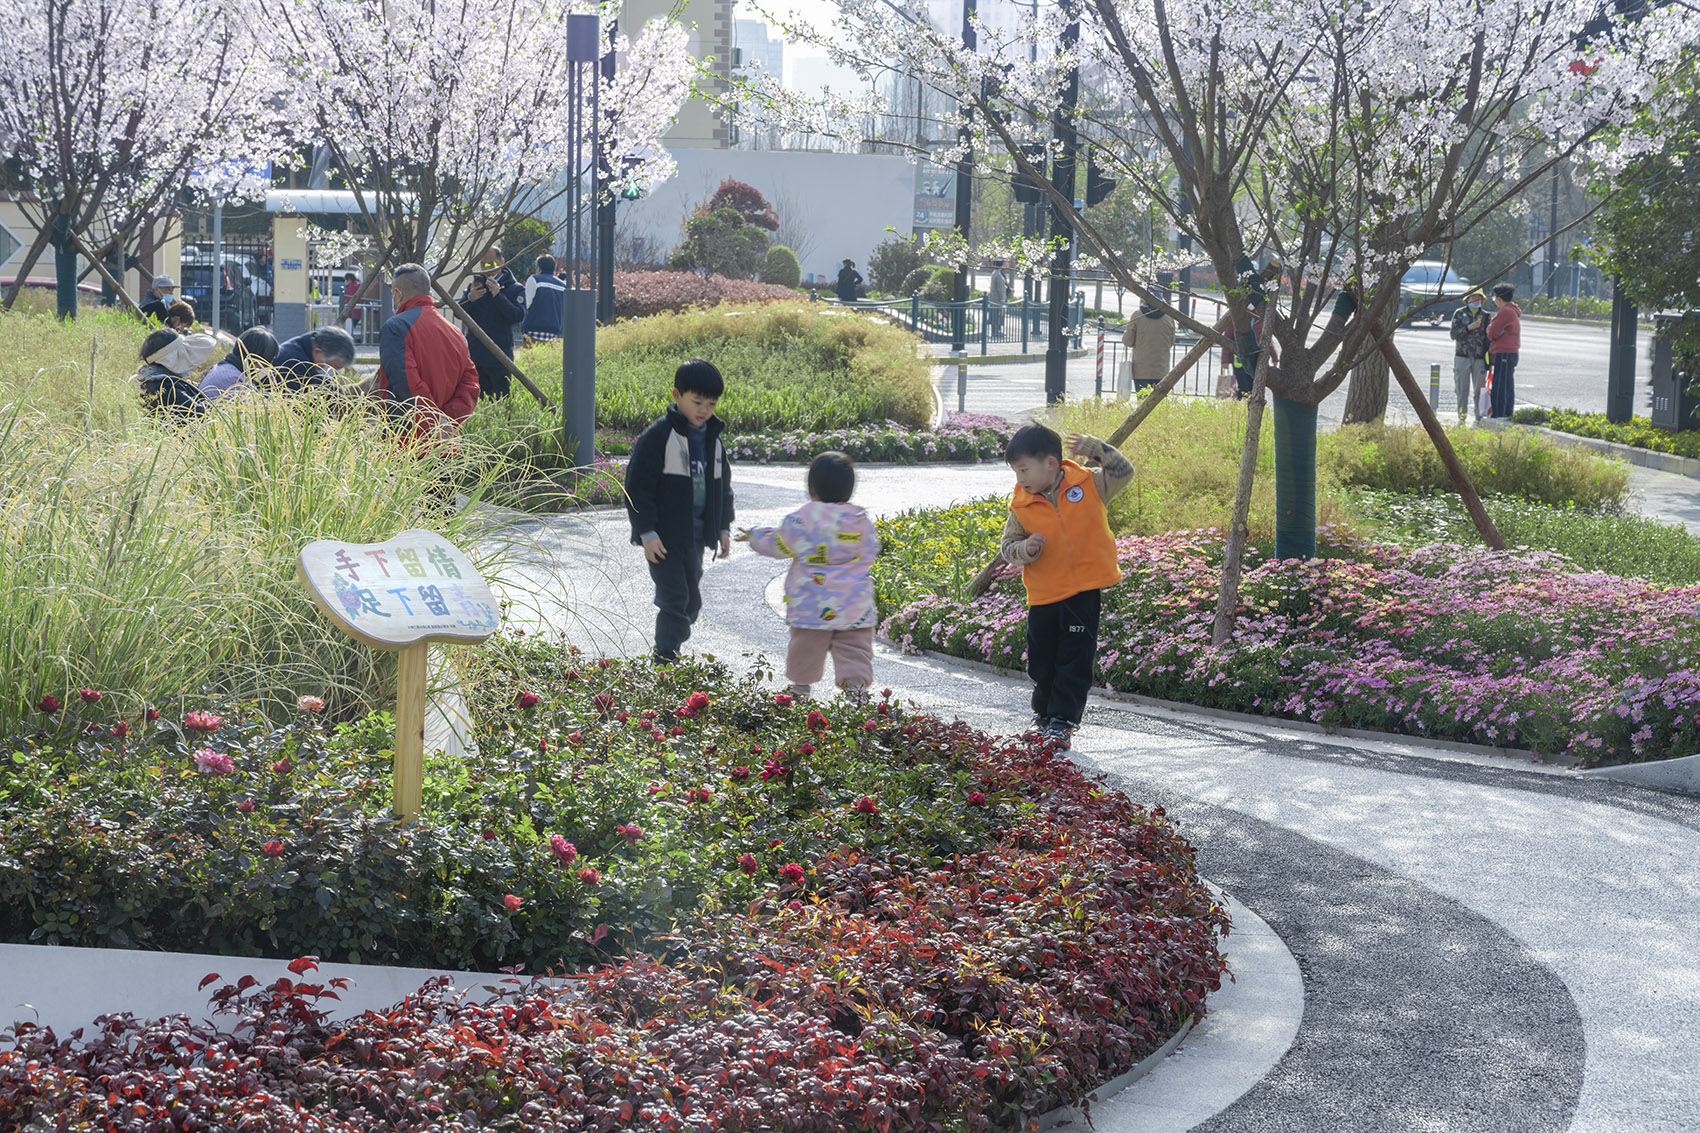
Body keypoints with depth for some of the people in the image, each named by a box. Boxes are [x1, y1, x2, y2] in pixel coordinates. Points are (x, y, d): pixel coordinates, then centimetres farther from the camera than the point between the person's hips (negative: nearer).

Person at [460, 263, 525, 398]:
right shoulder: (474, 285, 12)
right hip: (475, 354, 4)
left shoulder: (515, 289, 0)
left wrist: (498, 295, -23)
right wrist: (470, 299, -12)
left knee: (500, 397, -7)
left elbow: (519, 316, -14)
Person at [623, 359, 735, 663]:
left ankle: (669, 656, 27)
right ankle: (665, 663, -5)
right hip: (664, 538, -7)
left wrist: (723, 528, 15)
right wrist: (647, 533, -17)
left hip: (696, 536, 7)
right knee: (675, 601, -10)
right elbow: (637, 486, -14)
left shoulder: (712, 439, 9)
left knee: (691, 602, 13)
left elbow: (723, 486, 20)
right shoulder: (658, 436, -13)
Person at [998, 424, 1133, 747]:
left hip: (1085, 592, -2)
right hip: (1043, 597, 2)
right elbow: (1008, 547, 5)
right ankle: (1043, 715, 32)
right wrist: (1024, 549, -18)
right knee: (1042, 661, 12)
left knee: (1075, 660, -2)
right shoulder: (1021, 506, -1)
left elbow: (1123, 472, 0)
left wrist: (1093, 448, -11)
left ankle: (1061, 721, 4)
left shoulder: (1090, 484, -4)